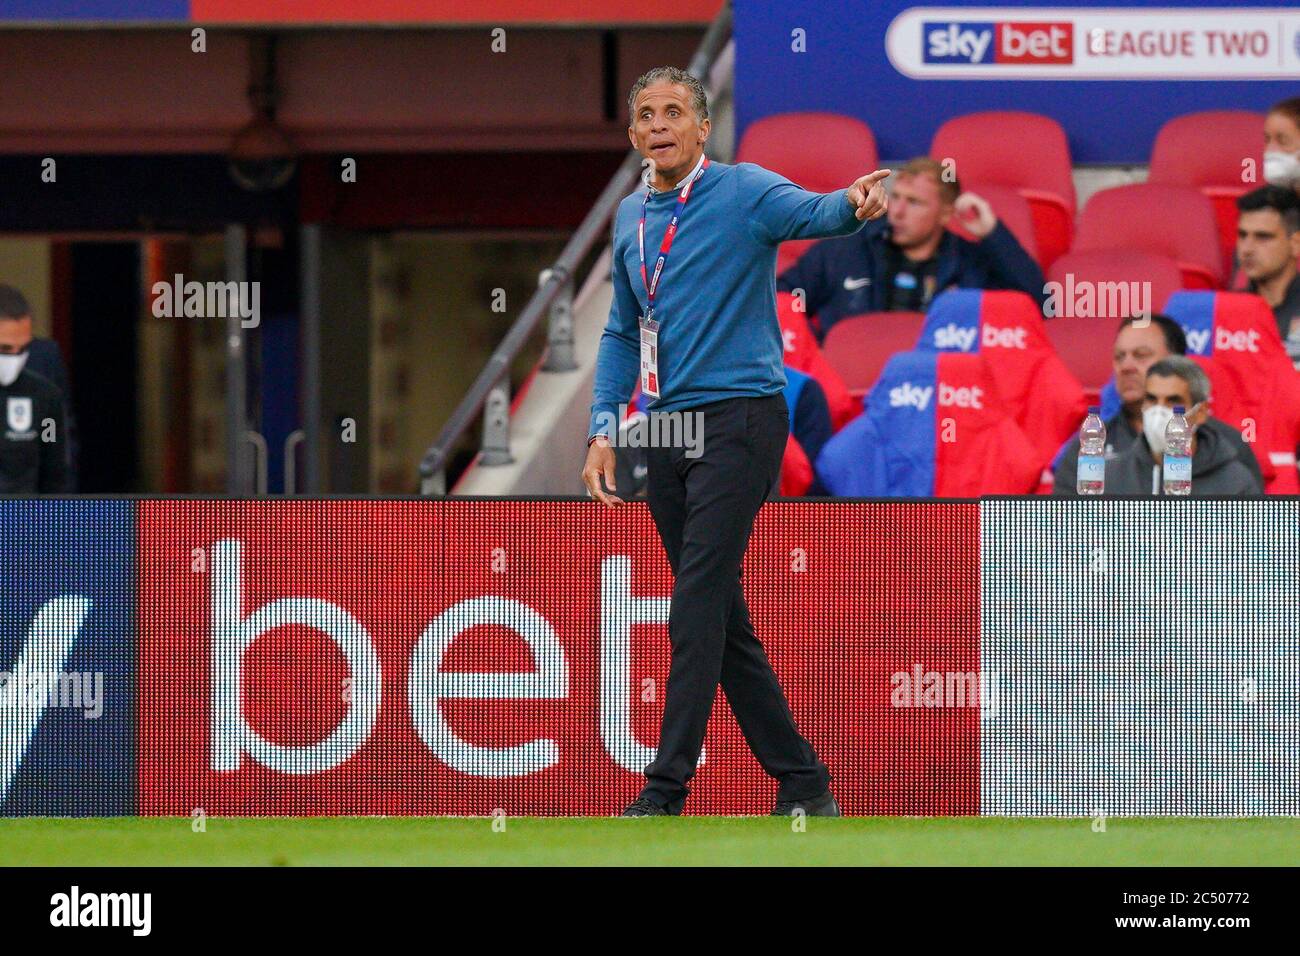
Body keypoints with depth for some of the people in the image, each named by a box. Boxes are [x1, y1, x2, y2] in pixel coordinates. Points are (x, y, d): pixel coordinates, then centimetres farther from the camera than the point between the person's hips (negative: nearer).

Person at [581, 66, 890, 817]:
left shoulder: (744, 192, -6)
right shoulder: (631, 219, 14)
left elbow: (811, 213, -27)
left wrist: (855, 205, -50)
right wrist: (604, 429, 13)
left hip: (739, 418, -7)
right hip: (668, 432, 7)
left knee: (697, 608, -13)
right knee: (720, 620, 9)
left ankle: (666, 793, -13)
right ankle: (803, 785, 17)